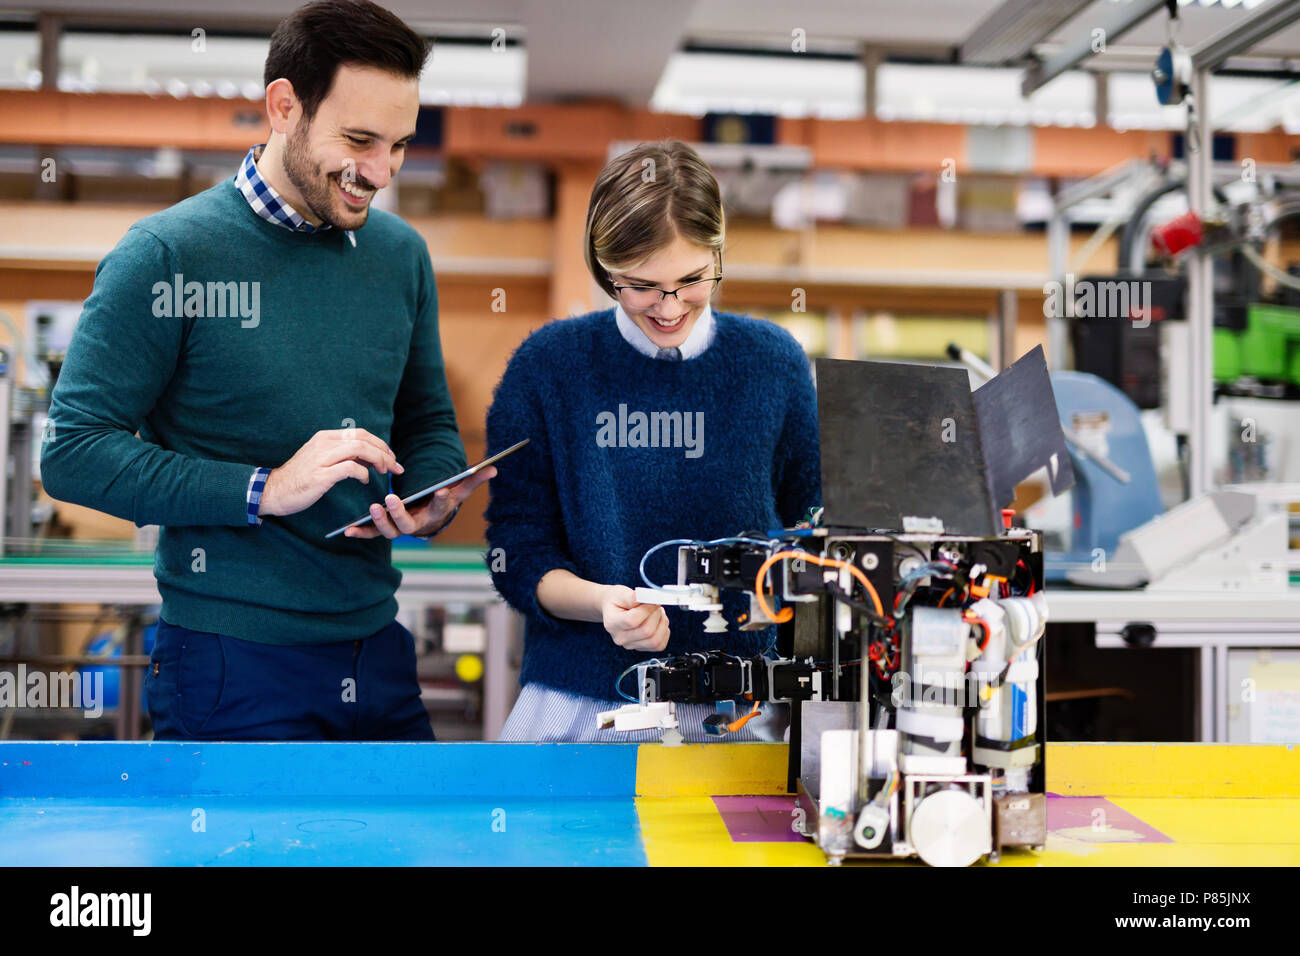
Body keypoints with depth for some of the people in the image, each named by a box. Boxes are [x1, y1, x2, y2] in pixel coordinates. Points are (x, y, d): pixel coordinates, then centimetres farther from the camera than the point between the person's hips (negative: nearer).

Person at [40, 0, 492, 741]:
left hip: (379, 651, 6)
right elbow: (74, 452, -13)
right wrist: (265, 490, -21)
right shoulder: (165, 257, -10)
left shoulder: (402, 254, 8)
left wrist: (432, 501, -6)